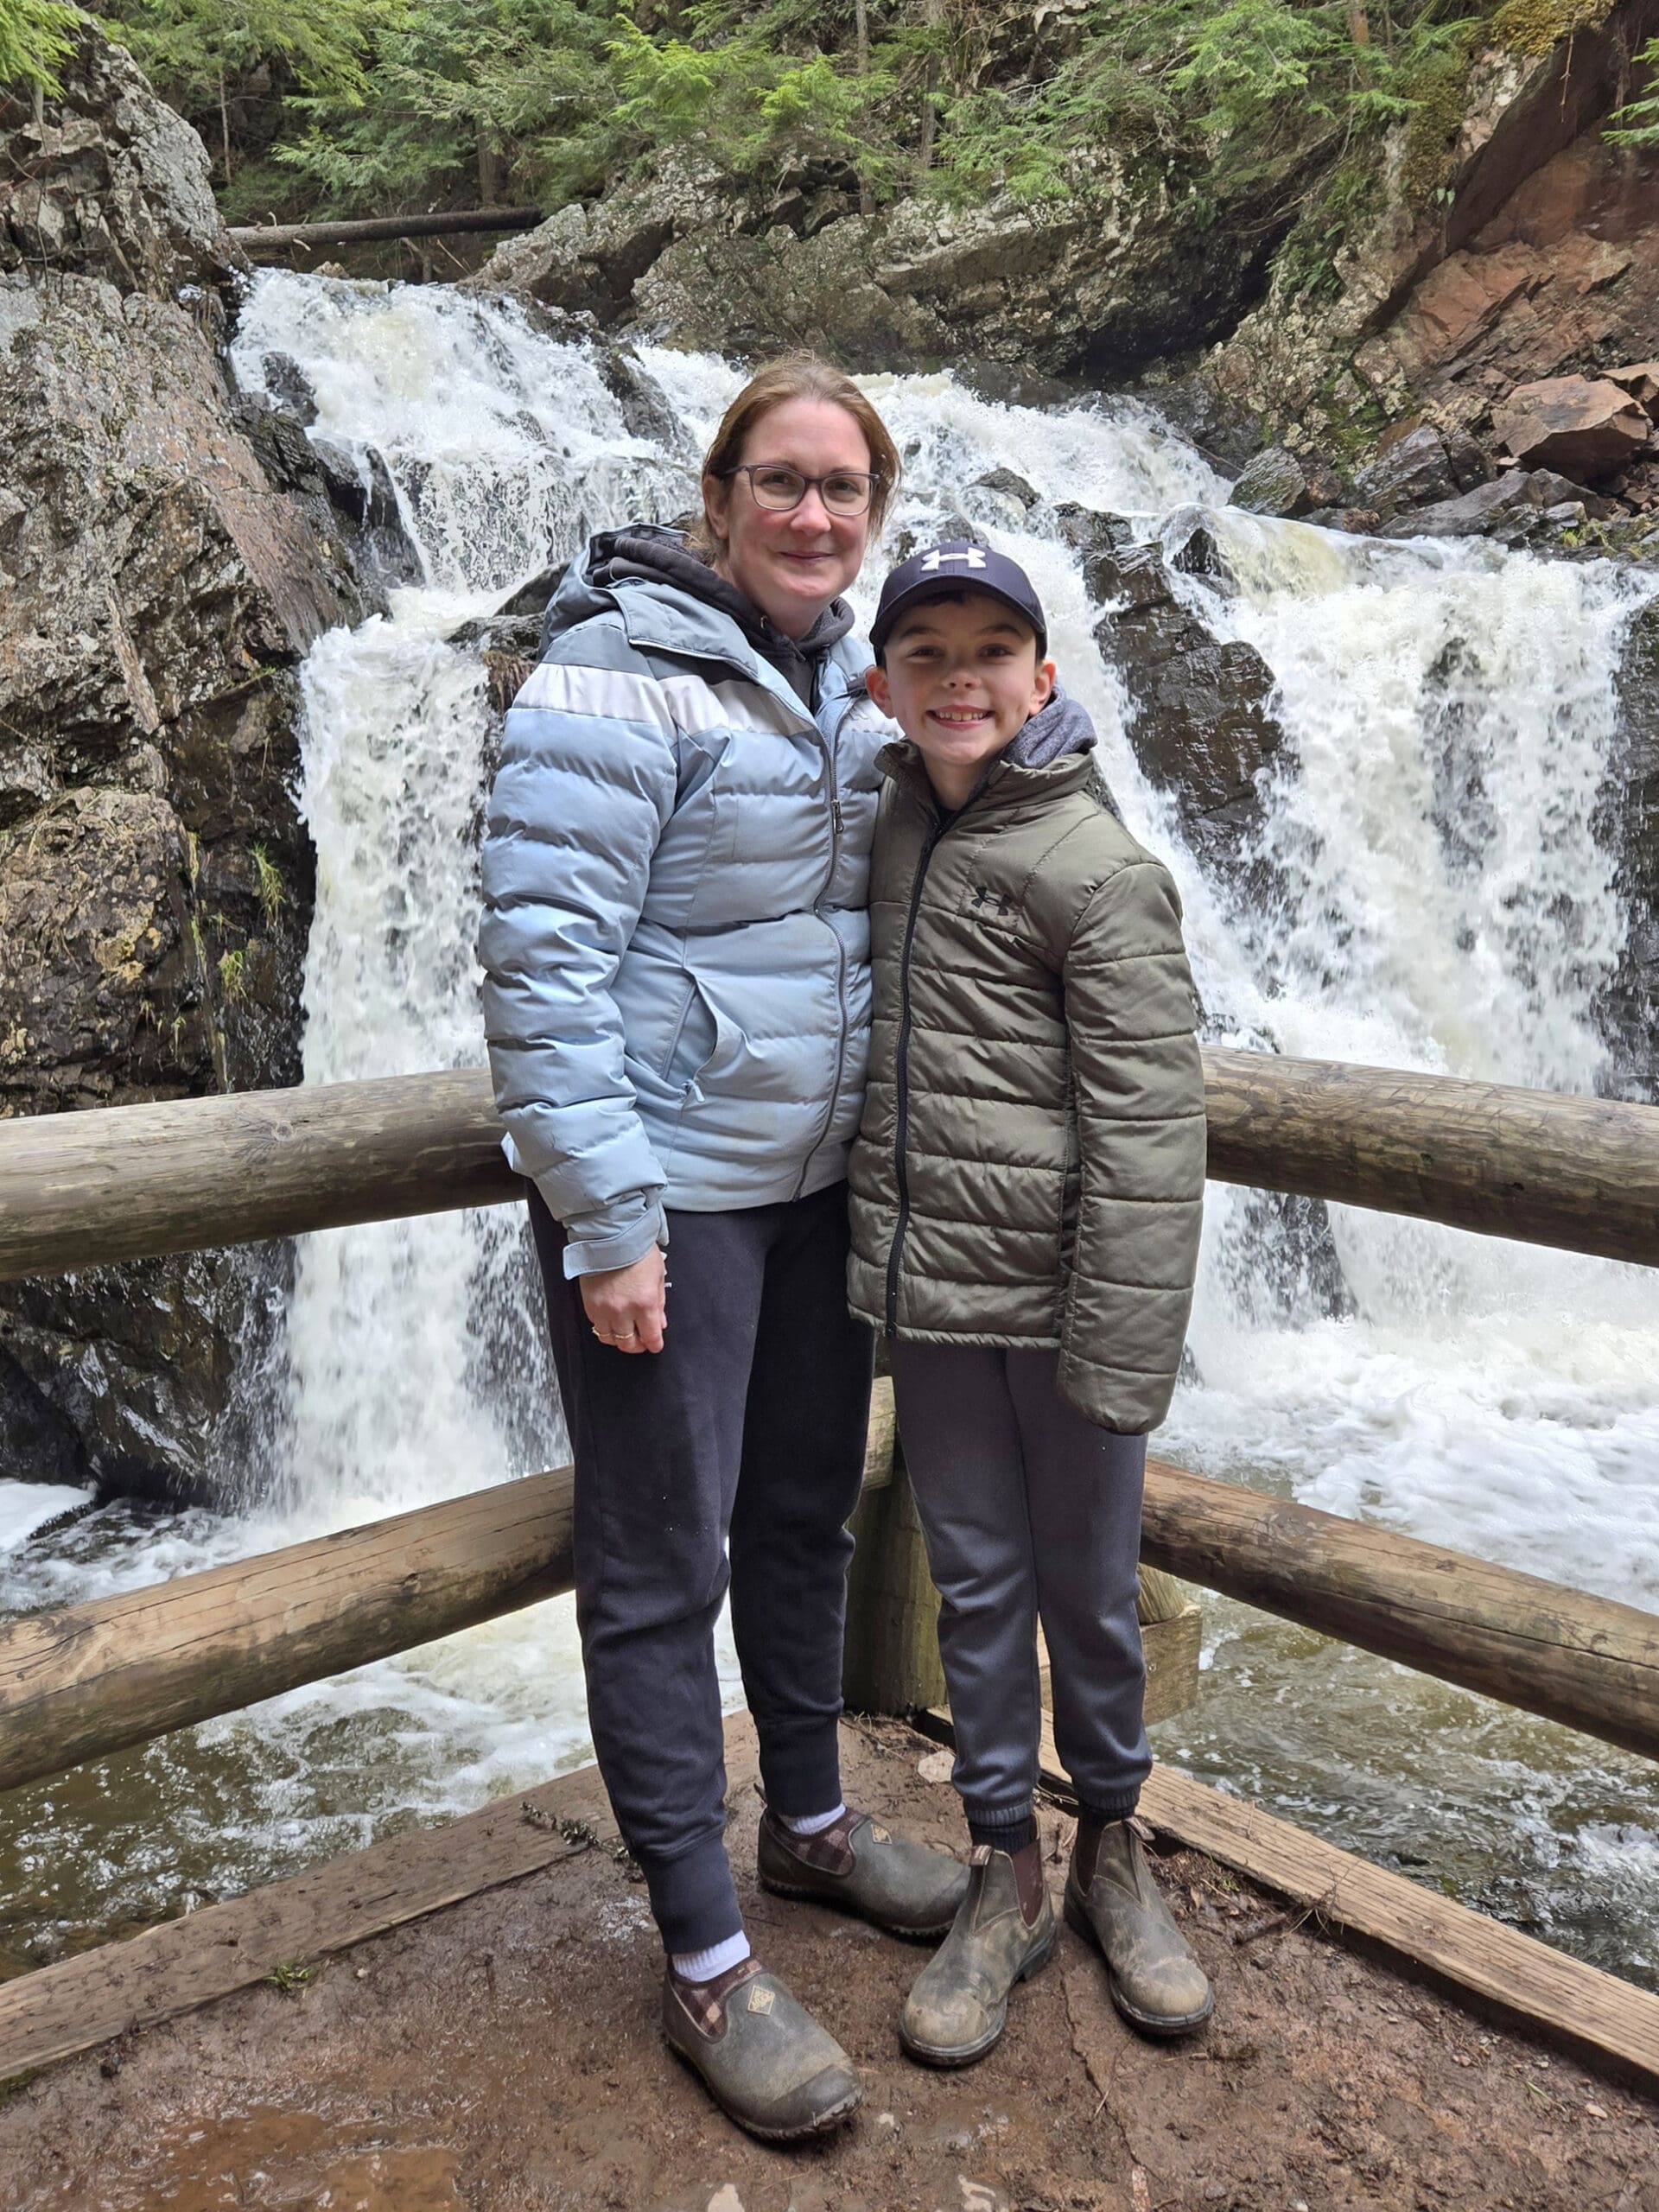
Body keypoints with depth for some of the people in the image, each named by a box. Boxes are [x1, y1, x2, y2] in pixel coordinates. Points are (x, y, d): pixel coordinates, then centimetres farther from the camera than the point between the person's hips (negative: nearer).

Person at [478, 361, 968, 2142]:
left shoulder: (851, 679, 10)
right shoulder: (618, 678, -14)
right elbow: (543, 958, -19)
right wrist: (606, 1222, -21)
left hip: (817, 1176, 8)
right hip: (667, 1192, -8)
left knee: (806, 1512, 19)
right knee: (661, 1565, 3)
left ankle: (809, 1821, 41)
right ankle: (703, 1959, 20)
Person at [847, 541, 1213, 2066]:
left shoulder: (1099, 870, -11)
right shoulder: (889, 827, 8)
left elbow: (1149, 1126, -14)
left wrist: (1118, 1352, -16)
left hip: (1059, 1297, -5)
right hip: (930, 1293, 5)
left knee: (1088, 1585, 11)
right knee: (976, 1583, 13)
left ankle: (1112, 1849, 34)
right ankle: (1008, 1879, 29)